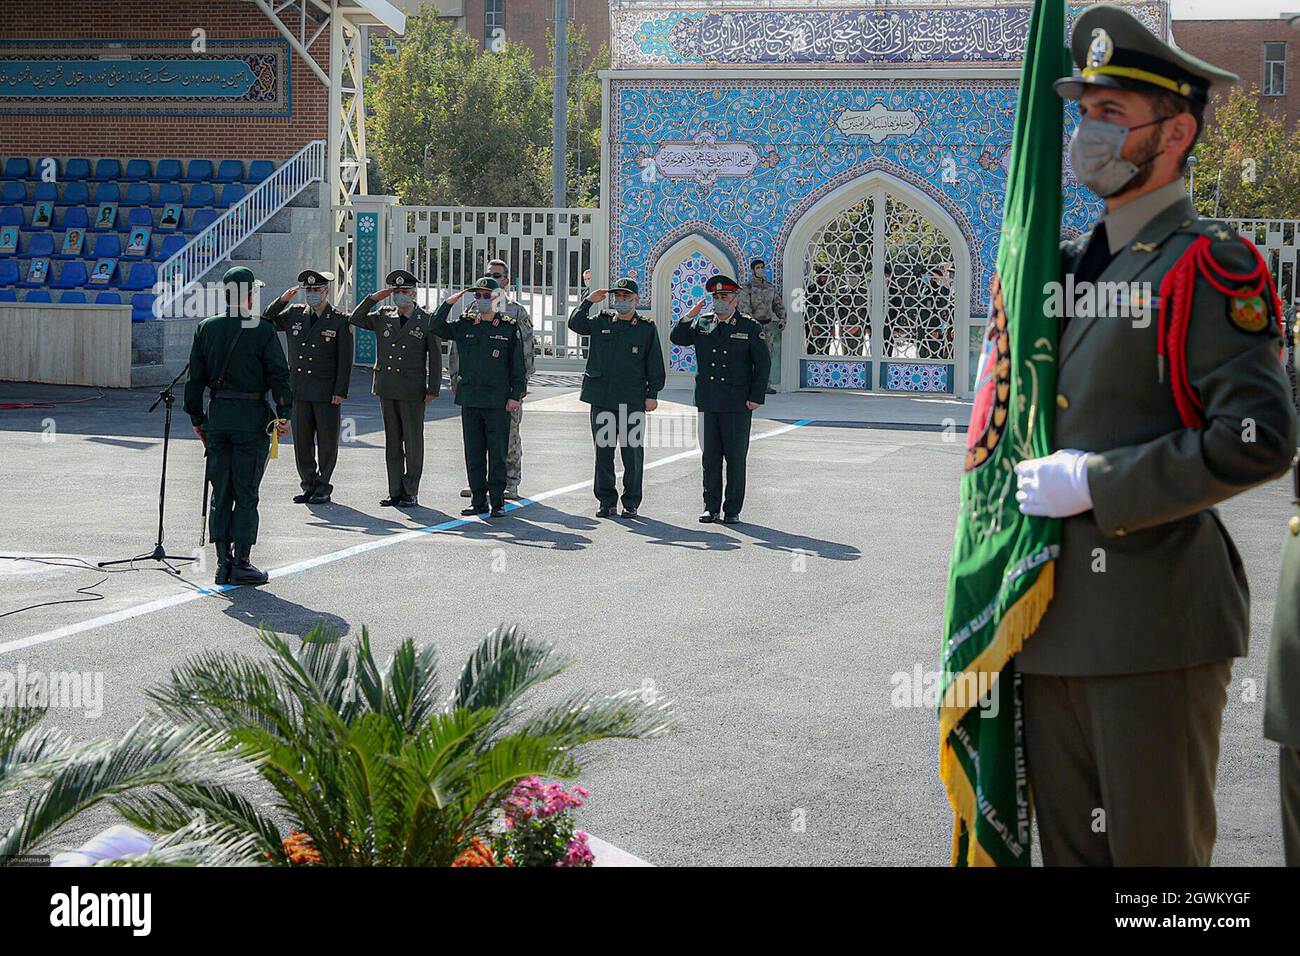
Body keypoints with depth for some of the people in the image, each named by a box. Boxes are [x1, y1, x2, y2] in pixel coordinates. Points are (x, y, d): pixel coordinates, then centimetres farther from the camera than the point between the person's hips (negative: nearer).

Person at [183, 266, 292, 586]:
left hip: (217, 416, 4)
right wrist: (284, 414, -6)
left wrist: (197, 418, 15)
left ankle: (223, 562, 10)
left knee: (221, 491, 10)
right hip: (251, 417, -4)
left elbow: (195, 376, 8)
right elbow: (278, 374, -11)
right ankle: (241, 563, -1)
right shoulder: (262, 330, -7)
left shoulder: (206, 328, 5)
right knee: (246, 493, 0)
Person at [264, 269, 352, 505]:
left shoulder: (340, 321, -3)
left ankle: (323, 488, 11)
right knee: (302, 441, 7)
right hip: (300, 391, 4)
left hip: (327, 393, -4)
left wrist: (340, 392, -11)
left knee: (327, 441, 2)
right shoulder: (294, 315, 9)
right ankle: (308, 486, 16)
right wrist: (282, 300, 1)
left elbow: (345, 360, -5)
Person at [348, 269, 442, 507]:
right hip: (387, 389, 4)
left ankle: (411, 493, 6)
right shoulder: (383, 316, 9)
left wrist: (433, 389, -6)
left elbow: (435, 358, -1)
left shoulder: (427, 321, -1)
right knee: (392, 441, 8)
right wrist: (374, 298, 3)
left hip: (412, 391, -4)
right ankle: (395, 492, 13)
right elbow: (355, 319, 13)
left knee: (413, 441, 0)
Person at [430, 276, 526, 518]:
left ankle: (498, 501, 5)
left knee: (497, 452, -1)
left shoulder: (509, 328, 0)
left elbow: (518, 365, 1)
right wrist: (449, 303, 0)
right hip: (470, 400, 4)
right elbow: (436, 327, 11)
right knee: (473, 452, 7)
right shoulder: (465, 325, 9)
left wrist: (515, 395, -5)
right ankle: (478, 500, 13)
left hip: (498, 401, -4)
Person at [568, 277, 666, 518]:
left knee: (632, 452, -1)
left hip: (632, 400, -2)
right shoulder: (601, 322, 12)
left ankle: (631, 503, 9)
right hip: (601, 398, 2)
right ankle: (606, 501, 14)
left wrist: (652, 394, -1)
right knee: (603, 451, 6)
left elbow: (655, 364, 5)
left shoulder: (647, 328, 5)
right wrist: (588, 301, -4)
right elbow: (575, 324, 1)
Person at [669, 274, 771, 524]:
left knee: (735, 457, 0)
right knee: (710, 456, 6)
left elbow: (763, 364, 0)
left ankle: (732, 510, 7)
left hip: (737, 404, -3)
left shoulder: (750, 328, 0)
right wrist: (689, 316, -5)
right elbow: (676, 338, 9)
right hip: (707, 403, 3)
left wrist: (756, 398, -6)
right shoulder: (702, 323, 10)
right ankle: (711, 507, 13)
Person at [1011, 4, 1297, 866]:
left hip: (1153, 623, -8)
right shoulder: (1079, 266, 16)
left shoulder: (1206, 265, -9)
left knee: (1155, 850, 1)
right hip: (1059, 623, 8)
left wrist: (1094, 485, -17)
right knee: (1070, 847, 14)